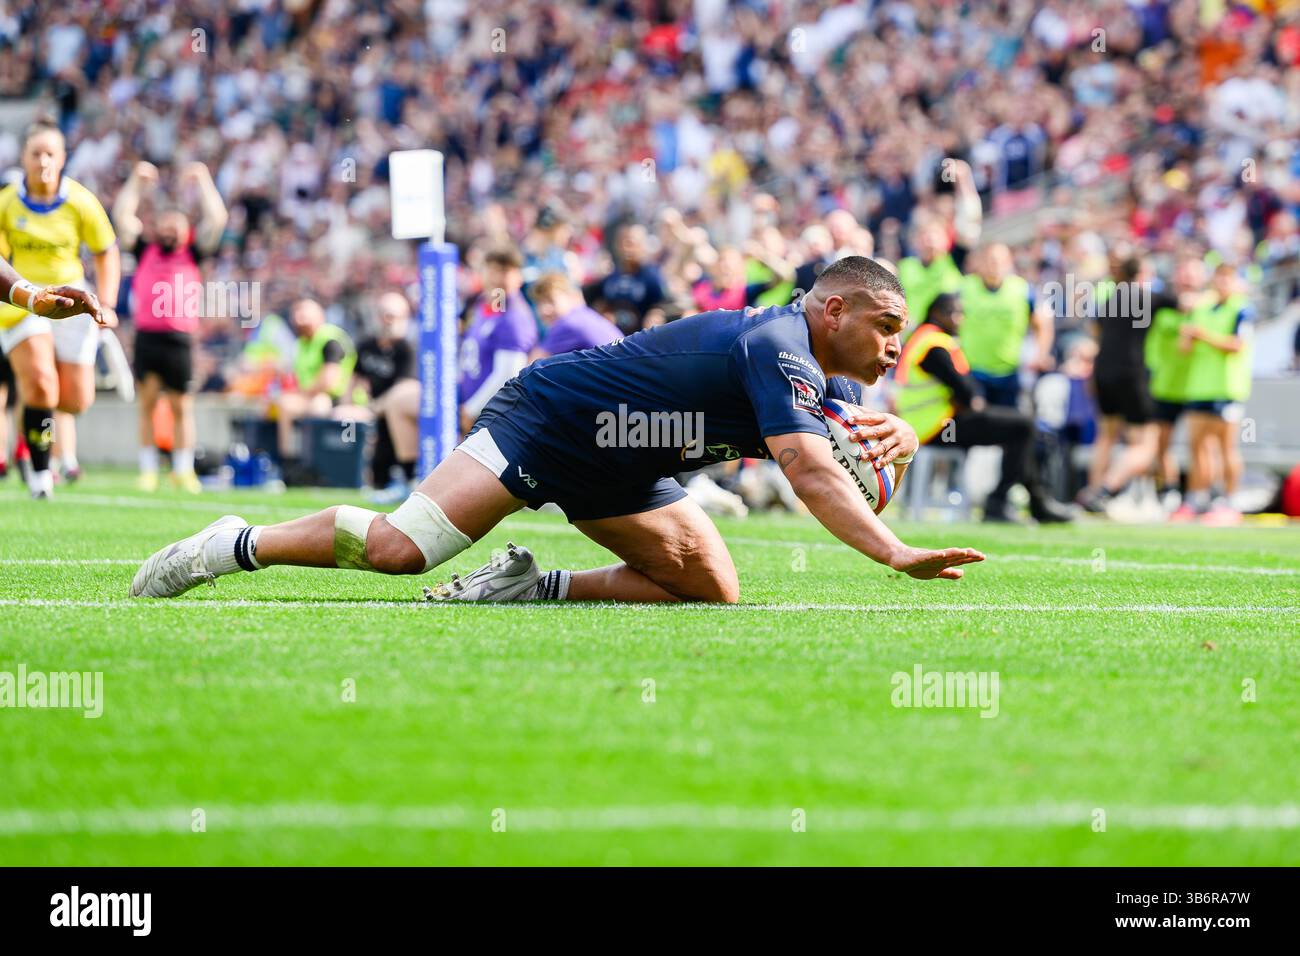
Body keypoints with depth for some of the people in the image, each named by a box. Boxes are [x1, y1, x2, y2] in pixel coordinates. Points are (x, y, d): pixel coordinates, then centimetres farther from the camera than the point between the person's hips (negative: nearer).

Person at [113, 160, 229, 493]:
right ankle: (147, 469, 0)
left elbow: (217, 219, 8)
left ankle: (183, 470, 9)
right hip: (147, 337, 0)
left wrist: (203, 180, 7)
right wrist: (136, 181, 9)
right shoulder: (145, 252, 14)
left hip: (180, 340, 0)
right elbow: (122, 215, 12)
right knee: (148, 401, -4)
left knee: (182, 406, 2)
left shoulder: (192, 254, 13)